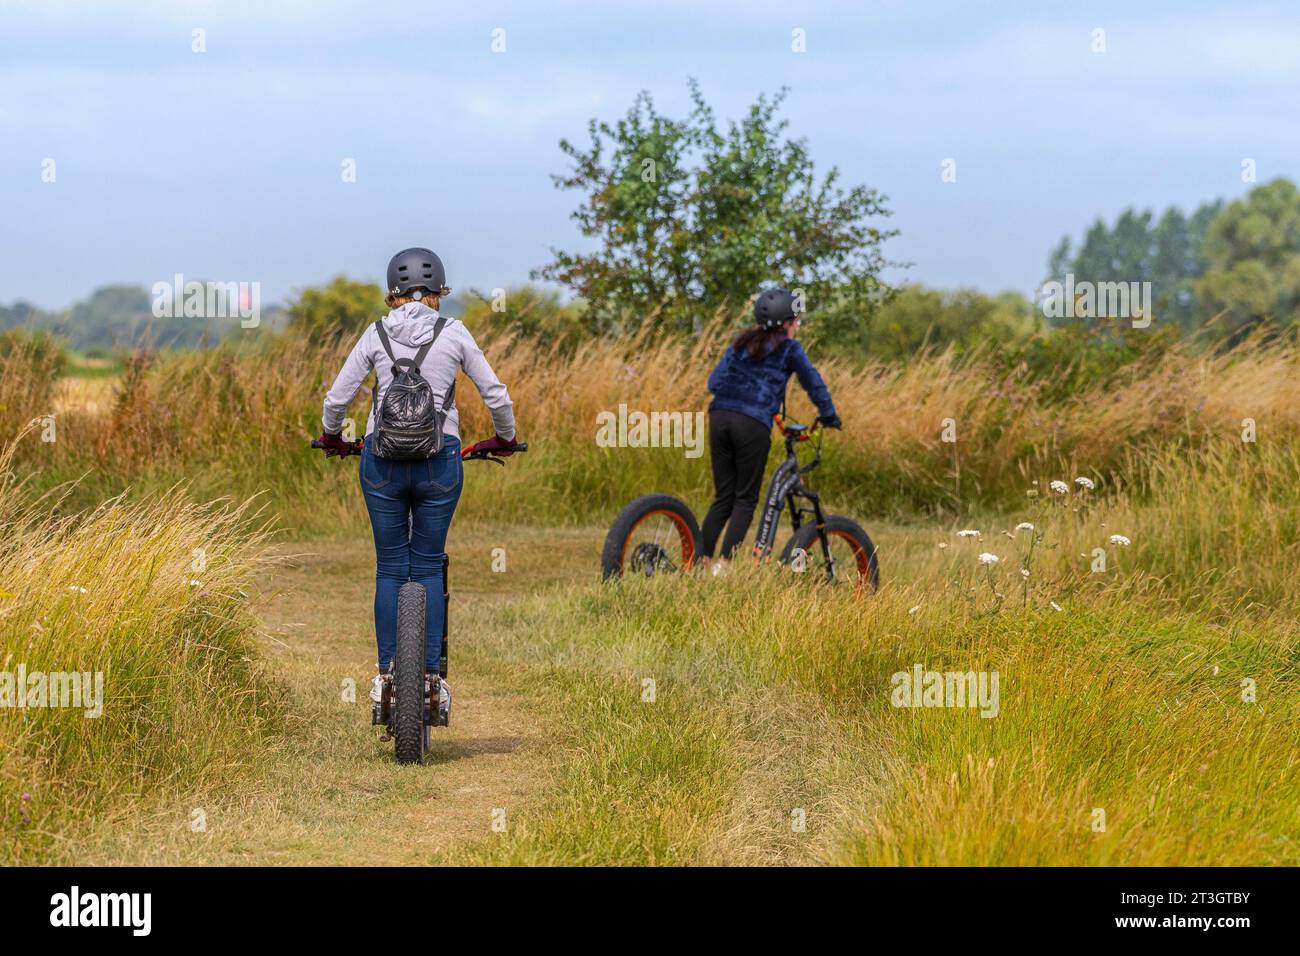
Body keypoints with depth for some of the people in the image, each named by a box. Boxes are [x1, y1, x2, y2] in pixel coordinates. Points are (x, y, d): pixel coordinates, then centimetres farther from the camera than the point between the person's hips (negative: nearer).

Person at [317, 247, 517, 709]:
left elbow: (336, 398, 4)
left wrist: (332, 438, 24)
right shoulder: (453, 333, 0)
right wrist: (504, 439, 22)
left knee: (390, 567, 10)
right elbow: (497, 396, 3)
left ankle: (387, 674, 7)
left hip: (383, 457, 0)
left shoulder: (376, 335, 2)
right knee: (429, 566, 9)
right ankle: (430, 675, 4)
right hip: (440, 459, 0)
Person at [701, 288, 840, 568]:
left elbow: (714, 382, 17)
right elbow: (814, 384, 11)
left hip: (719, 418, 5)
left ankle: (700, 561, 3)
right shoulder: (789, 349, 5)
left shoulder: (741, 342, 20)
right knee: (745, 500, 4)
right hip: (753, 425, -5)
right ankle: (723, 566, -6)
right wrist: (829, 416, 25)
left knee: (723, 498, 12)